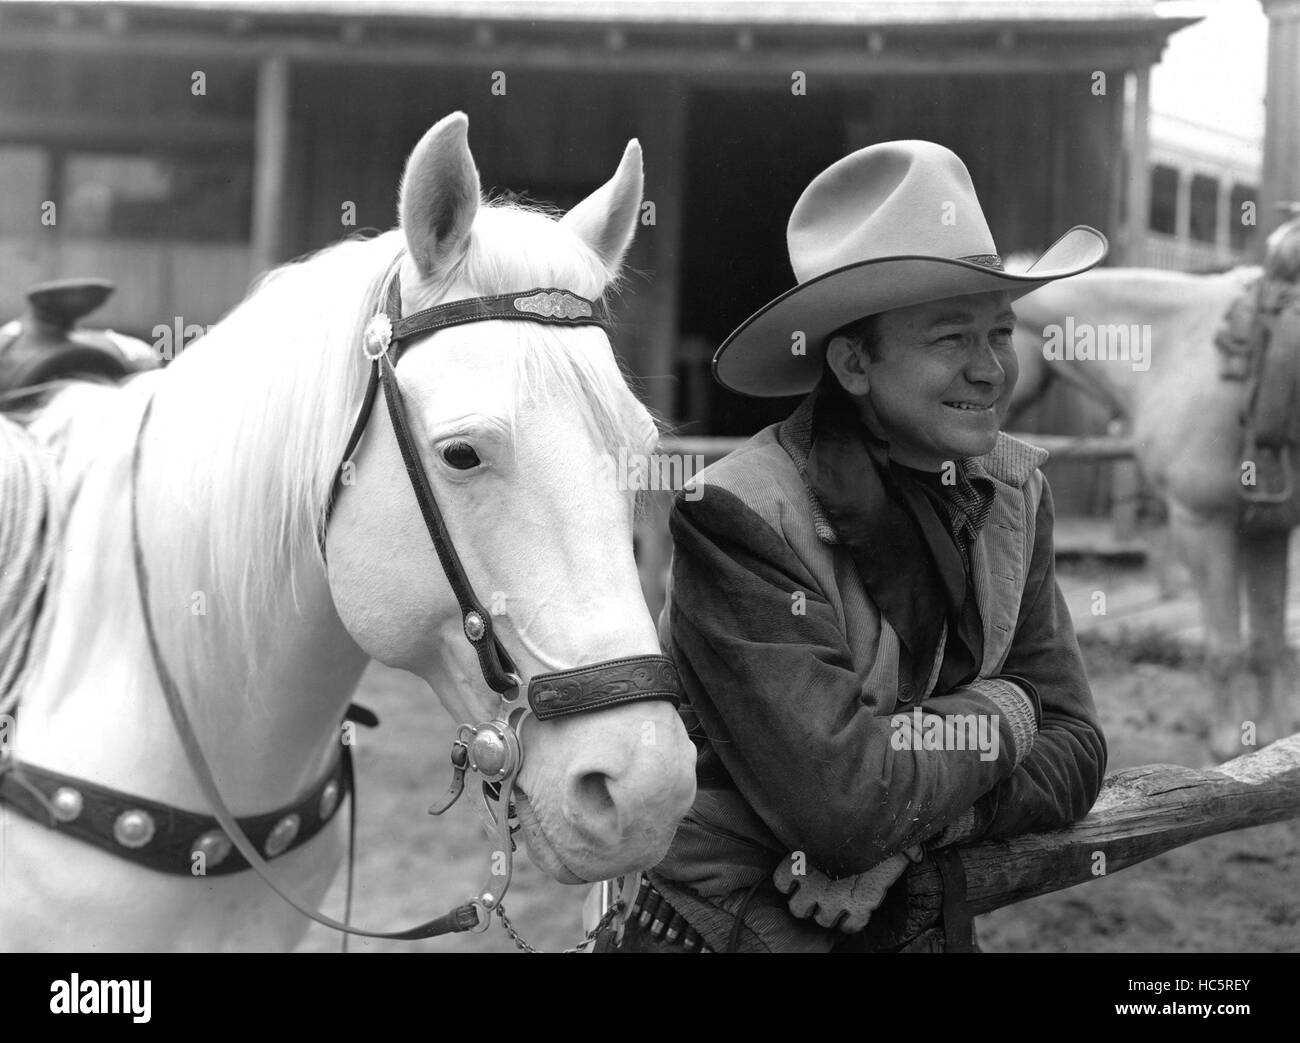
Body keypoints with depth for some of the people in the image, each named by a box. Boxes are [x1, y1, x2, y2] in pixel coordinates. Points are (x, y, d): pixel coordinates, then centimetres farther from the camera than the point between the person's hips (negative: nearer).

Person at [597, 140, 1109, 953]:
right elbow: (842, 799, -27)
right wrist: (1001, 713, -12)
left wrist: (914, 827, -19)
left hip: (909, 919, 5)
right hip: (723, 924, -5)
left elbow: (1072, 750, -3)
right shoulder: (741, 518, -22)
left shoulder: (1013, 485, -3)